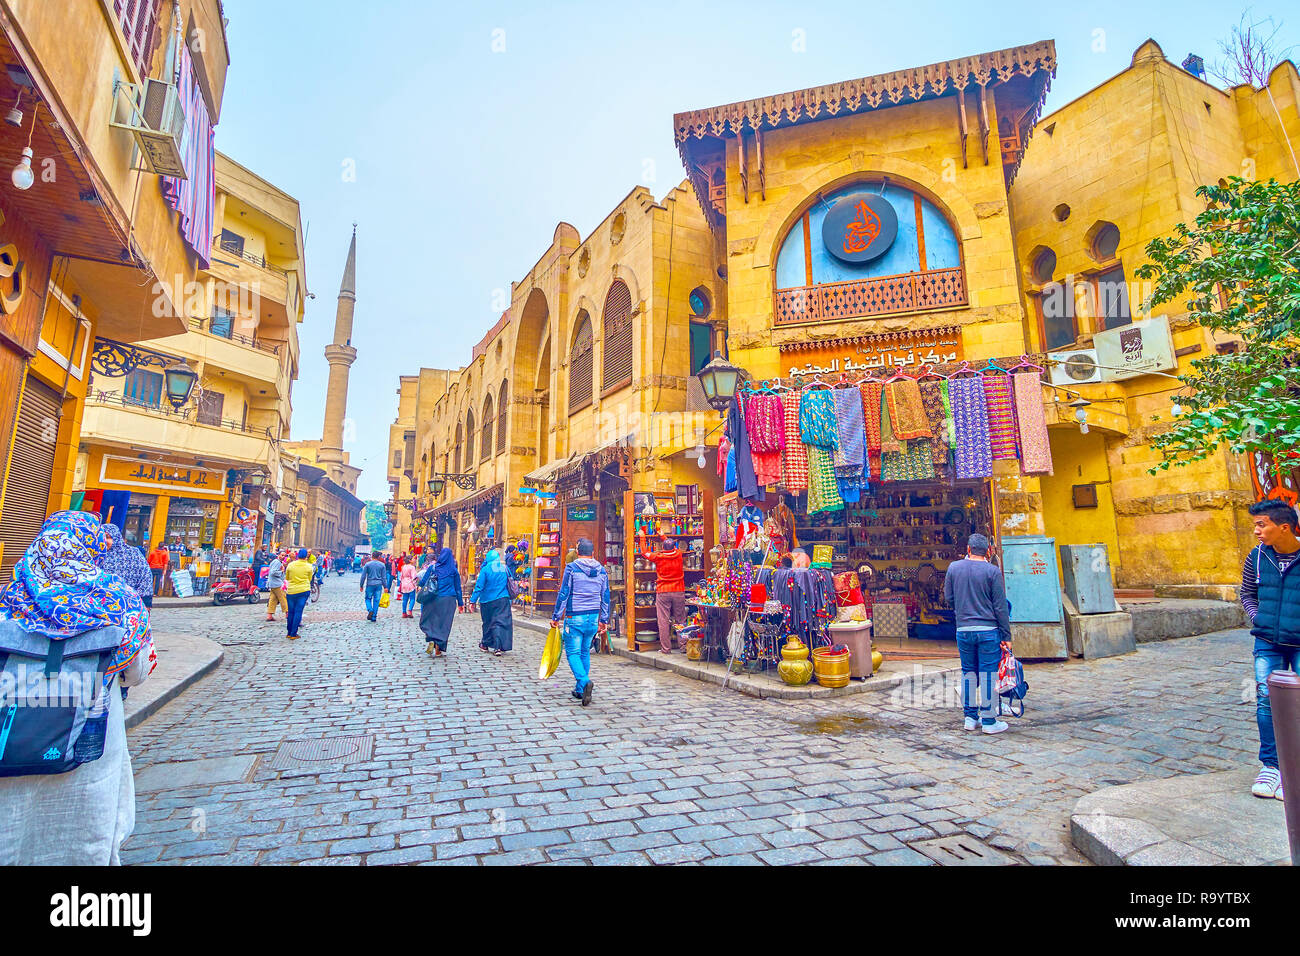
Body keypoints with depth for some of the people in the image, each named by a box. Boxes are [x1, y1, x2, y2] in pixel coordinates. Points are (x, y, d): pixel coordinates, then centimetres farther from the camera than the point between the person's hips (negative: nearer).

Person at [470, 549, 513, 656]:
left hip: (487, 600, -1)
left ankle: (485, 644, 31)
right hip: (503, 600, 1)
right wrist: (509, 597, 24)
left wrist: (473, 600, -5)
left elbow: (479, 586, -9)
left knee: (487, 623, 15)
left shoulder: (486, 569, -8)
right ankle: (498, 647, -13)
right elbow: (509, 584, 12)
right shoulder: (504, 568, 3)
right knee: (501, 622, -2)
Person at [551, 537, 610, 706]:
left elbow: (563, 594, -9)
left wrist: (556, 617, -1)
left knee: (573, 652, 2)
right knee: (585, 652, 16)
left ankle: (584, 681, -20)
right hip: (593, 617, 5)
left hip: (574, 617, -5)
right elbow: (606, 597, 10)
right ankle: (580, 690, 20)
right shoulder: (601, 570, 6)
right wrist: (604, 620, 17)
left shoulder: (571, 568, -8)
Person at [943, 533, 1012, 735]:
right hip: (988, 629, -3)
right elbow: (1001, 606, -4)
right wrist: (1006, 636, 1)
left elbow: (949, 598, 9)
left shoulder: (954, 567, 3)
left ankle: (970, 718, 20)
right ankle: (989, 721, 11)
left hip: (963, 630, 3)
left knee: (968, 672, 13)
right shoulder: (992, 571, -6)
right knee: (988, 674, 4)